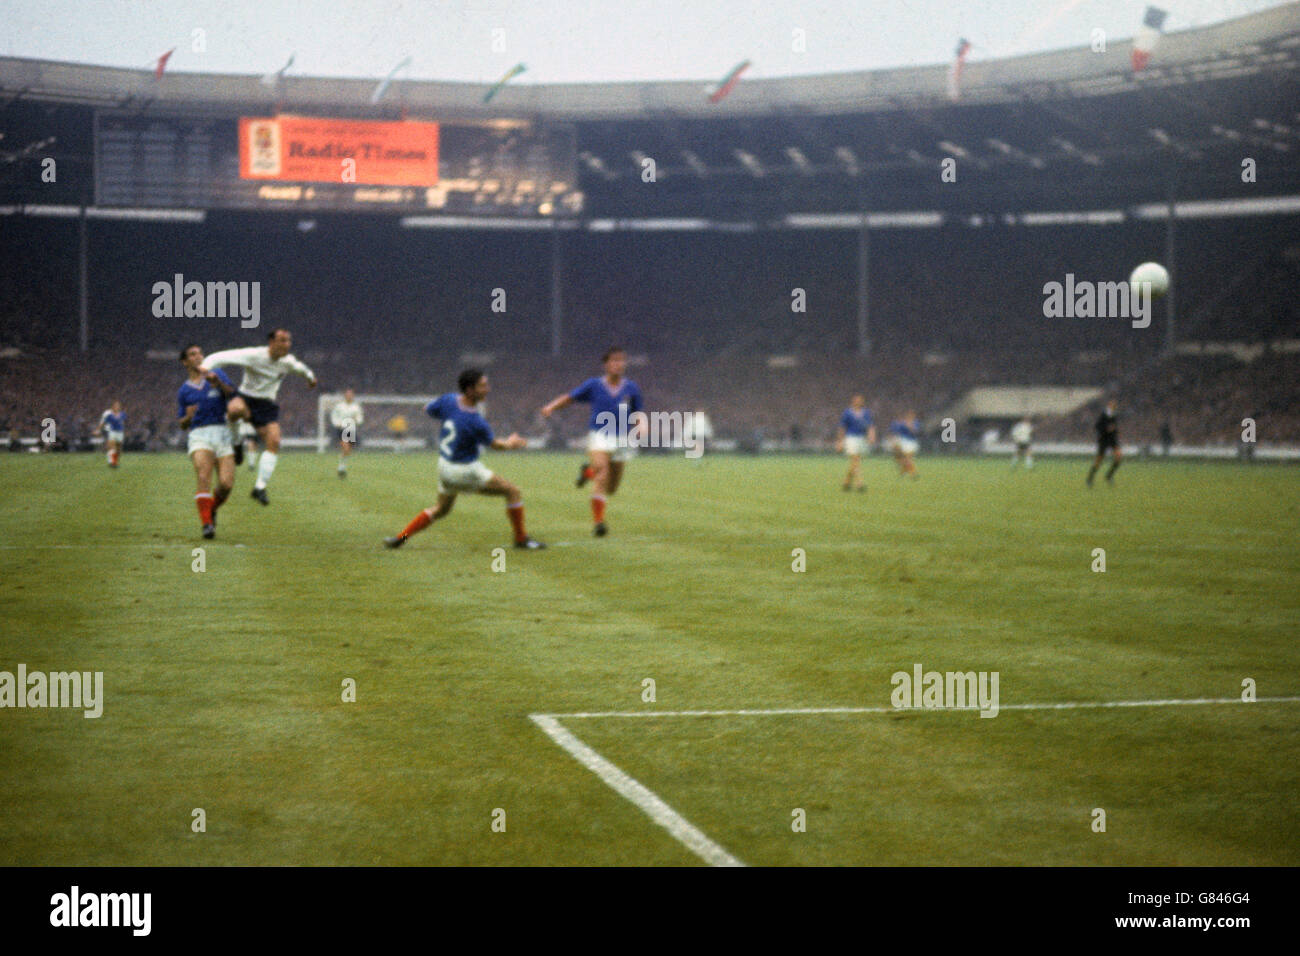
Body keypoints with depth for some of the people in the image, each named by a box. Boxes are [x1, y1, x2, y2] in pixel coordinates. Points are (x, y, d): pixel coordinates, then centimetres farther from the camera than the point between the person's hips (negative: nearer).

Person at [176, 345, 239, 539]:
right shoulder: (184, 391, 13)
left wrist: (217, 382, -23)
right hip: (199, 434, 0)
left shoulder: (217, 375, 12)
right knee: (203, 478, -23)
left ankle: (212, 510, 20)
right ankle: (207, 524, -25)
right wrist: (188, 417, -6)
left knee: (226, 484, -10)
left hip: (222, 434, 0)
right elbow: (182, 424, 17)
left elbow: (231, 394, -5)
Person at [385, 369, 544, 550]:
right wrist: (510, 443, 14)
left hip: (444, 466, 7)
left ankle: (400, 537, 24)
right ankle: (521, 539, 13)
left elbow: (428, 409, 10)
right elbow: (494, 444, -9)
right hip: (466, 471, -7)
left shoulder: (448, 400, -12)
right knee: (513, 492, 5)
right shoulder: (477, 423, -28)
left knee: (441, 509, 28)